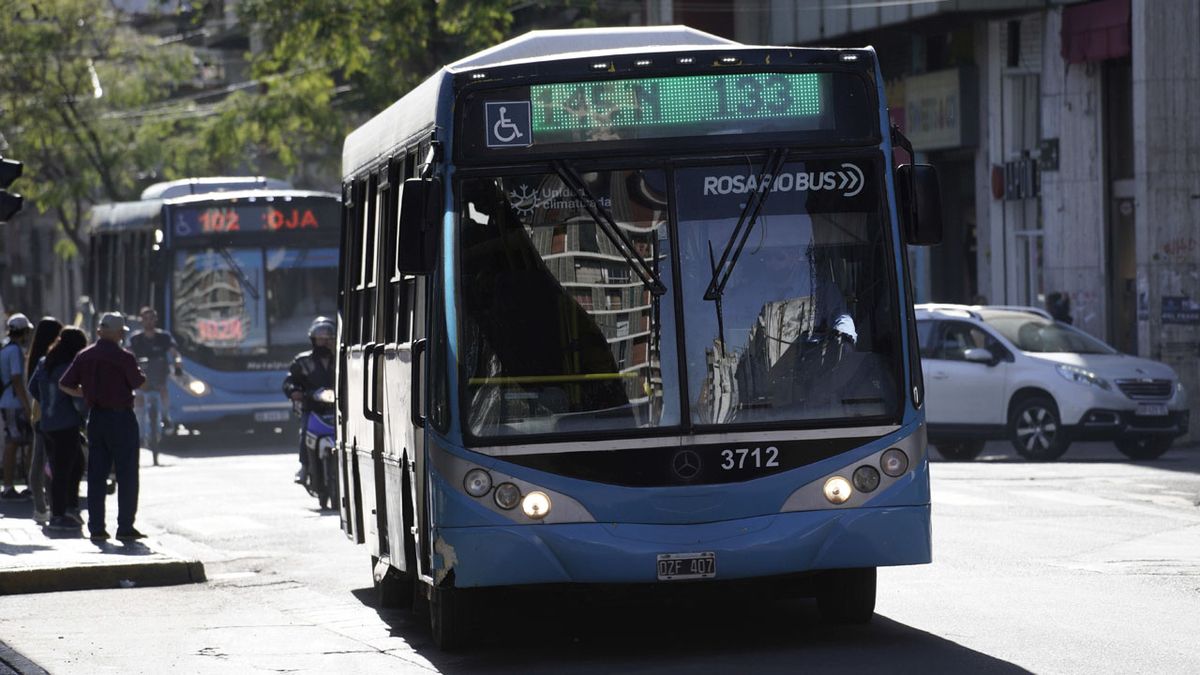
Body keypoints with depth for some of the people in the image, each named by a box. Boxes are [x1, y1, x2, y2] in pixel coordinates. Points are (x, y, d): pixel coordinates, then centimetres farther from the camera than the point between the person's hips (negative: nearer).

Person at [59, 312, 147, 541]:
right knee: (126, 475, 2)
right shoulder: (123, 357, -14)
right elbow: (139, 383, -6)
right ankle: (125, 527, 1)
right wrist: (140, 373, 15)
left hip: (95, 417, 5)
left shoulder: (84, 356, 2)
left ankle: (96, 527, 8)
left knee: (96, 475, 9)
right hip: (121, 417, -5)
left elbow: (64, 385, 3)